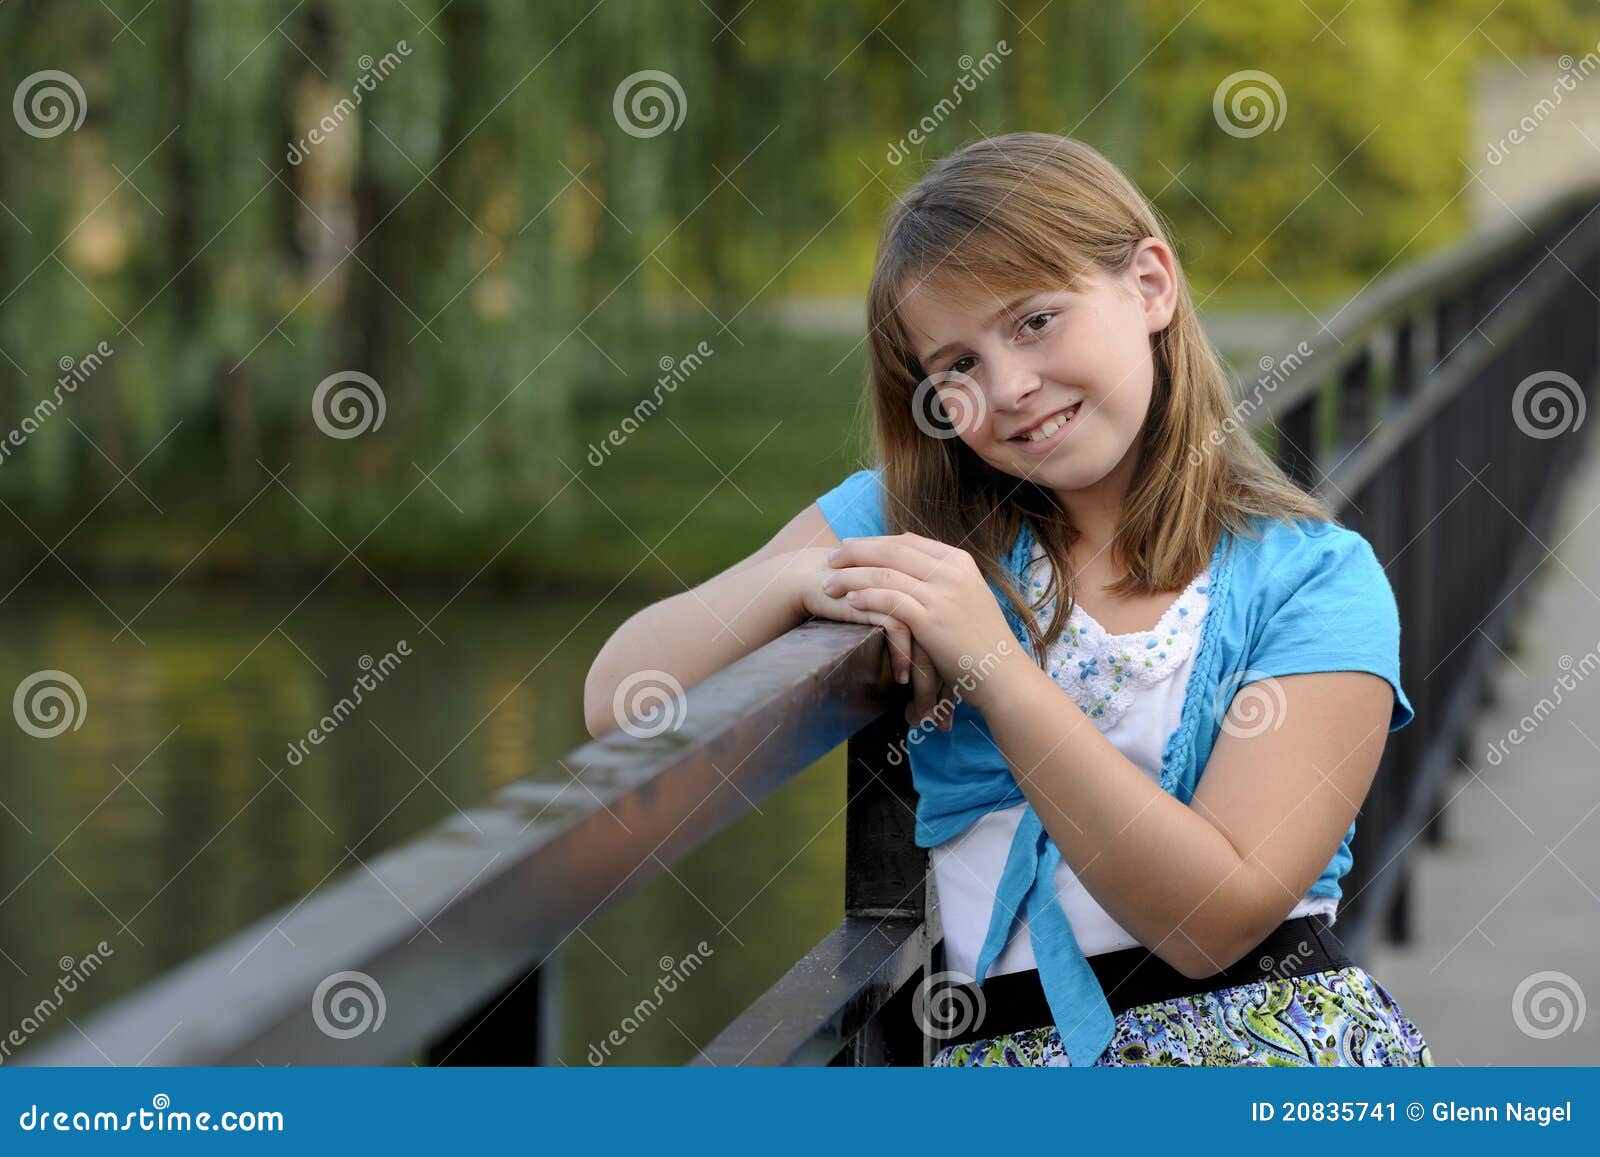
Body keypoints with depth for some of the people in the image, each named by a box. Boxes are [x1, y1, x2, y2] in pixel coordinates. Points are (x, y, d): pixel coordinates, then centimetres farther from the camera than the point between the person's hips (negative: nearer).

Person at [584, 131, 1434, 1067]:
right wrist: (797, 580, -12)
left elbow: (1213, 922, -10)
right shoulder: (917, 523, 12)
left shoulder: (1317, 579, 2)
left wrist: (992, 661, -14)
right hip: (1012, 1049, 2)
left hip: (1275, 1038, -2)